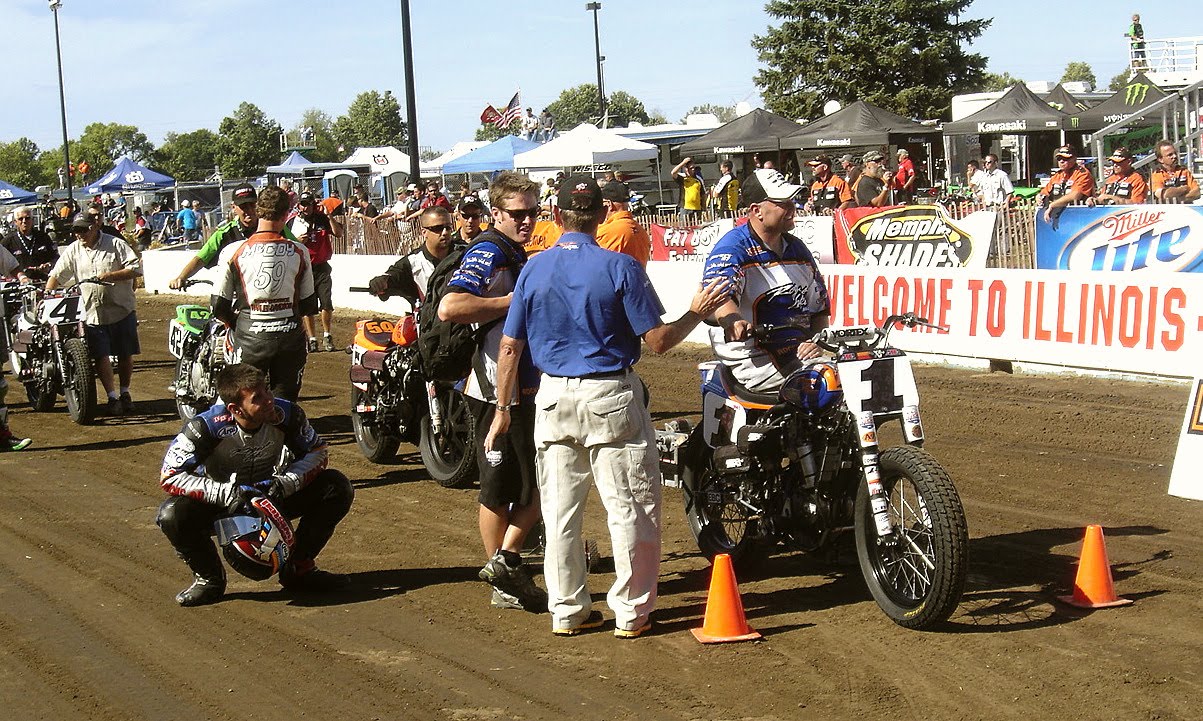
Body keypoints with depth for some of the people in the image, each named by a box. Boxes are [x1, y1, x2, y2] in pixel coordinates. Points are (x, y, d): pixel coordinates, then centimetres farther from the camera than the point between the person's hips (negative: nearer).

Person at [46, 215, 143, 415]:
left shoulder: (116, 245, -1)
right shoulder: (73, 251, 8)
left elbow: (136, 268, -7)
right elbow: (56, 275, 8)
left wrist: (110, 275, -16)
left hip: (122, 310, -1)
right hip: (93, 314, 2)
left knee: (125, 354, 7)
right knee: (101, 356, -8)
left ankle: (125, 393, 25)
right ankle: (112, 397, -2)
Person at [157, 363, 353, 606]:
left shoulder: (287, 414, -22)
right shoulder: (206, 427, -30)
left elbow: (318, 452, -6)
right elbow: (169, 476, -25)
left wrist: (285, 483, -25)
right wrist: (226, 493, -35)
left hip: (271, 495, 3)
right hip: (221, 502, -3)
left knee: (338, 488, -15)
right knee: (171, 515, -33)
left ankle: (299, 568, 1)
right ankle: (209, 577, -3)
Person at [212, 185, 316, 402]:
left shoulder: (233, 252, -7)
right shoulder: (299, 252, -3)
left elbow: (219, 307, -3)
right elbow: (309, 306, 6)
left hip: (250, 339, -1)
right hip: (290, 337, 1)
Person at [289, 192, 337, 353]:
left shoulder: (322, 219, 3)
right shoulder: (291, 223, 2)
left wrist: (329, 216, -17)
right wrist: (297, 241, -12)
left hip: (321, 267, 0)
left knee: (327, 303, -4)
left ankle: (327, 336, 11)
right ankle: (311, 339, 9)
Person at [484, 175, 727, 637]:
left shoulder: (533, 269, 2)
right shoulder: (620, 268, -10)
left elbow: (510, 346, 3)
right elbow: (658, 340, -9)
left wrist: (503, 409, 11)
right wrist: (698, 312, 7)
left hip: (553, 396, 4)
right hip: (611, 397, -4)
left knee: (560, 510, 11)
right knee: (630, 507, 5)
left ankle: (567, 612, 17)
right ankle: (630, 612, 9)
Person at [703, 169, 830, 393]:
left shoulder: (796, 248, 17)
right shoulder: (732, 249, -7)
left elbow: (820, 307, 21)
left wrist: (814, 341, 1)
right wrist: (732, 320, -48)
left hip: (797, 351, 8)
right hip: (752, 362, -7)